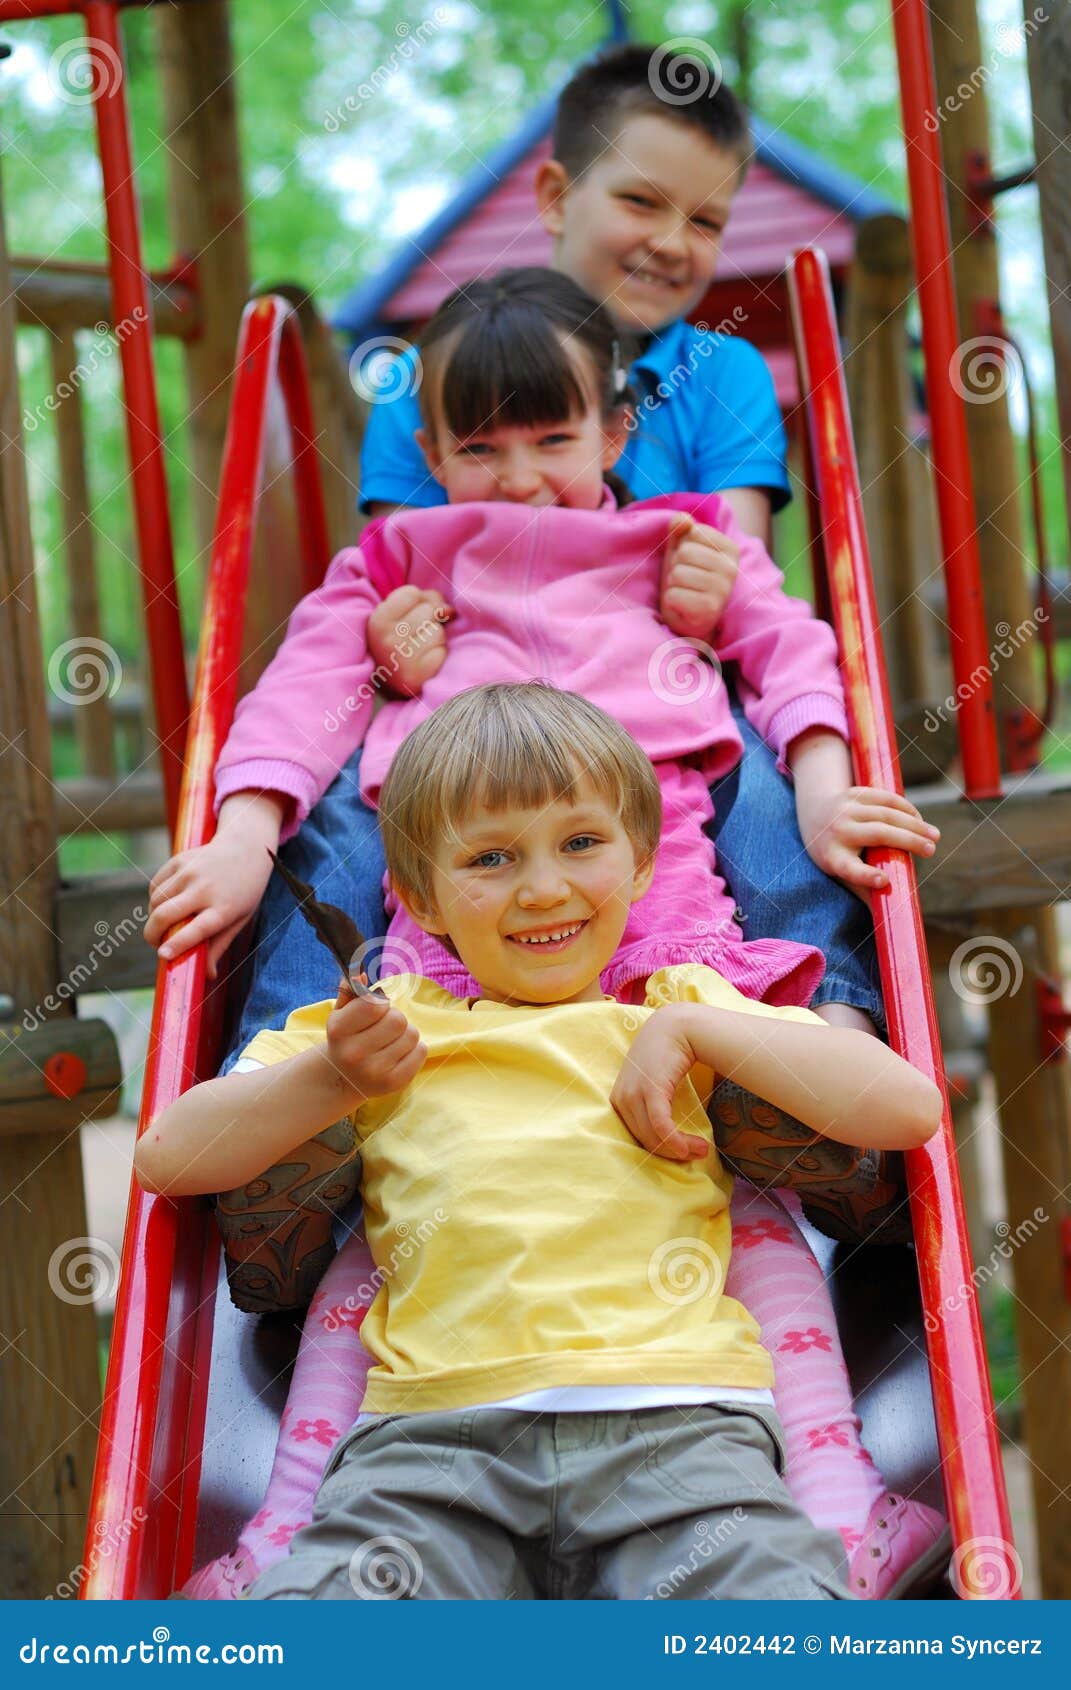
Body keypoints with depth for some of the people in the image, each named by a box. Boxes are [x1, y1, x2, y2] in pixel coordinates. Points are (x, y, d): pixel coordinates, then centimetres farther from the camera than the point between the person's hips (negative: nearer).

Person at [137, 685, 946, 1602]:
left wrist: (693, 1030, 9)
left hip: (668, 1420, 0)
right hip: (434, 1431, 1)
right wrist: (334, 1079, 5)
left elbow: (907, 1107, 13)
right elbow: (166, 1159, 20)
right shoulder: (387, 1027, 28)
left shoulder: (685, 1013, 26)